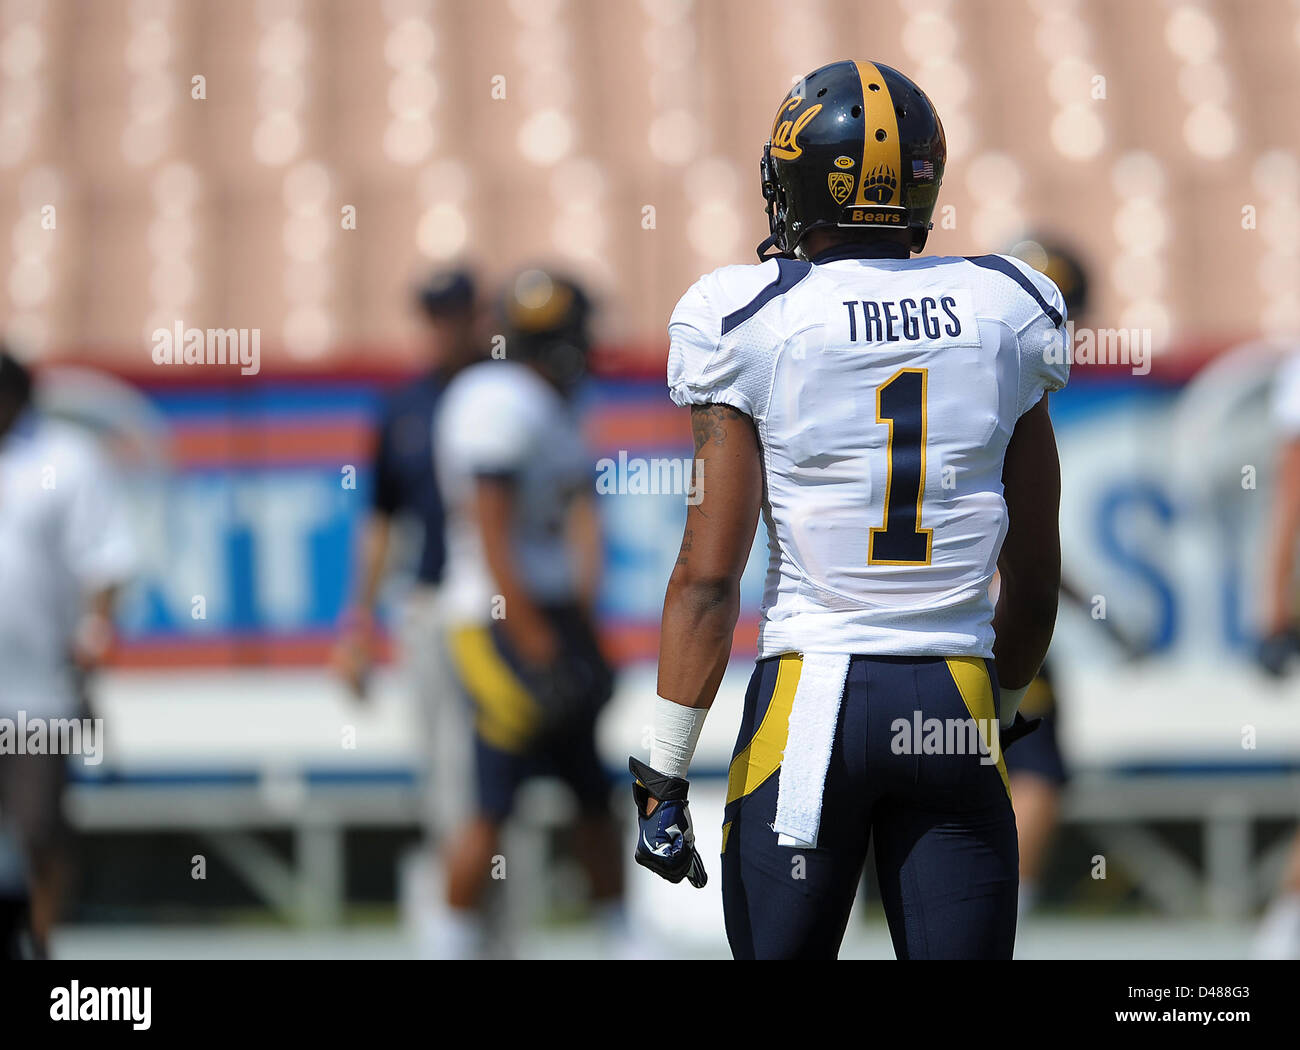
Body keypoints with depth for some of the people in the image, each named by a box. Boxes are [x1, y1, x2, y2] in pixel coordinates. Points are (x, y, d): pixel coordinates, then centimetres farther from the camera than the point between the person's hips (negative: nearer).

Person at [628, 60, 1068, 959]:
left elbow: (709, 573, -7)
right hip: (957, 703, 2)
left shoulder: (752, 322, -5)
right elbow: (1035, 575, 12)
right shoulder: (1006, 313, 5)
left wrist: (664, 777, -3)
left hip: (811, 698, -2)